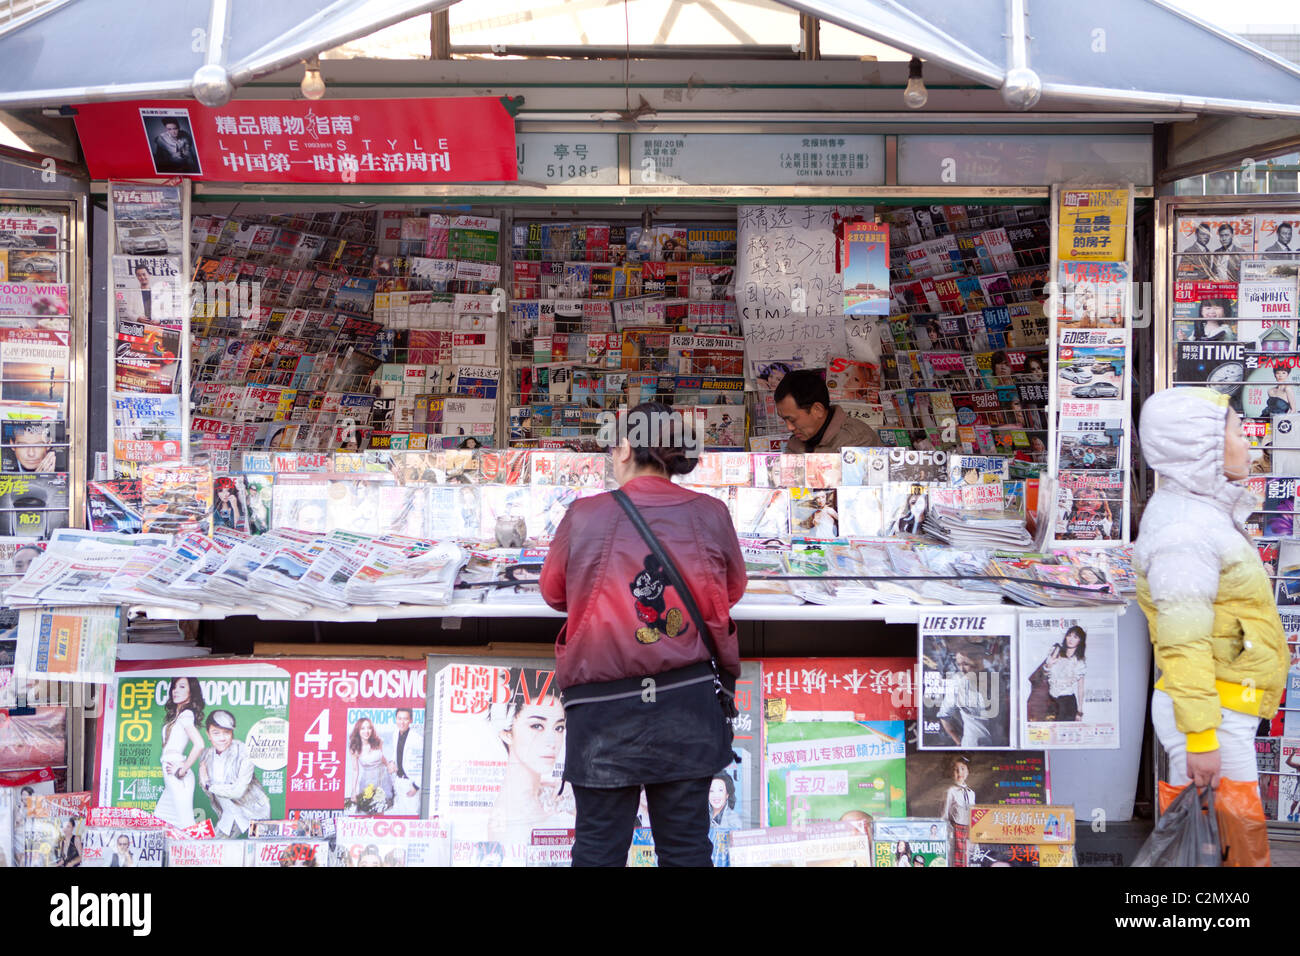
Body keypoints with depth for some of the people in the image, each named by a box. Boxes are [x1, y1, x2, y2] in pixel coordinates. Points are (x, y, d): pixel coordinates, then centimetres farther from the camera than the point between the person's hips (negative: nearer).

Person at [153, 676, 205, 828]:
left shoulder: (186, 715, -9)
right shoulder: (176, 715, 19)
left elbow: (199, 745, -22)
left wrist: (182, 770, -15)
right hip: (171, 776, 10)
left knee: (185, 825, -10)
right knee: (160, 819, 12)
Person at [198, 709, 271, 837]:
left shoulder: (243, 752, -20)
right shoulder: (206, 756, -3)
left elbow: (238, 791, -25)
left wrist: (209, 786, -17)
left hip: (254, 811, -5)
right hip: (228, 815, 5)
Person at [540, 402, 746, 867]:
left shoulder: (585, 515, -8)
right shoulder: (711, 515, -3)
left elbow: (552, 592, 8)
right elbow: (733, 589, 13)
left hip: (604, 709, -1)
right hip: (689, 702, 2)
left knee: (598, 847, 9)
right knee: (685, 845, 12)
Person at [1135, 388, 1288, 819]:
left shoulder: (1204, 513, 15)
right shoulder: (1185, 533, -20)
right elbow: (1183, 646, -23)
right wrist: (1200, 735, -24)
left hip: (1229, 712, 10)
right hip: (1213, 715, -10)